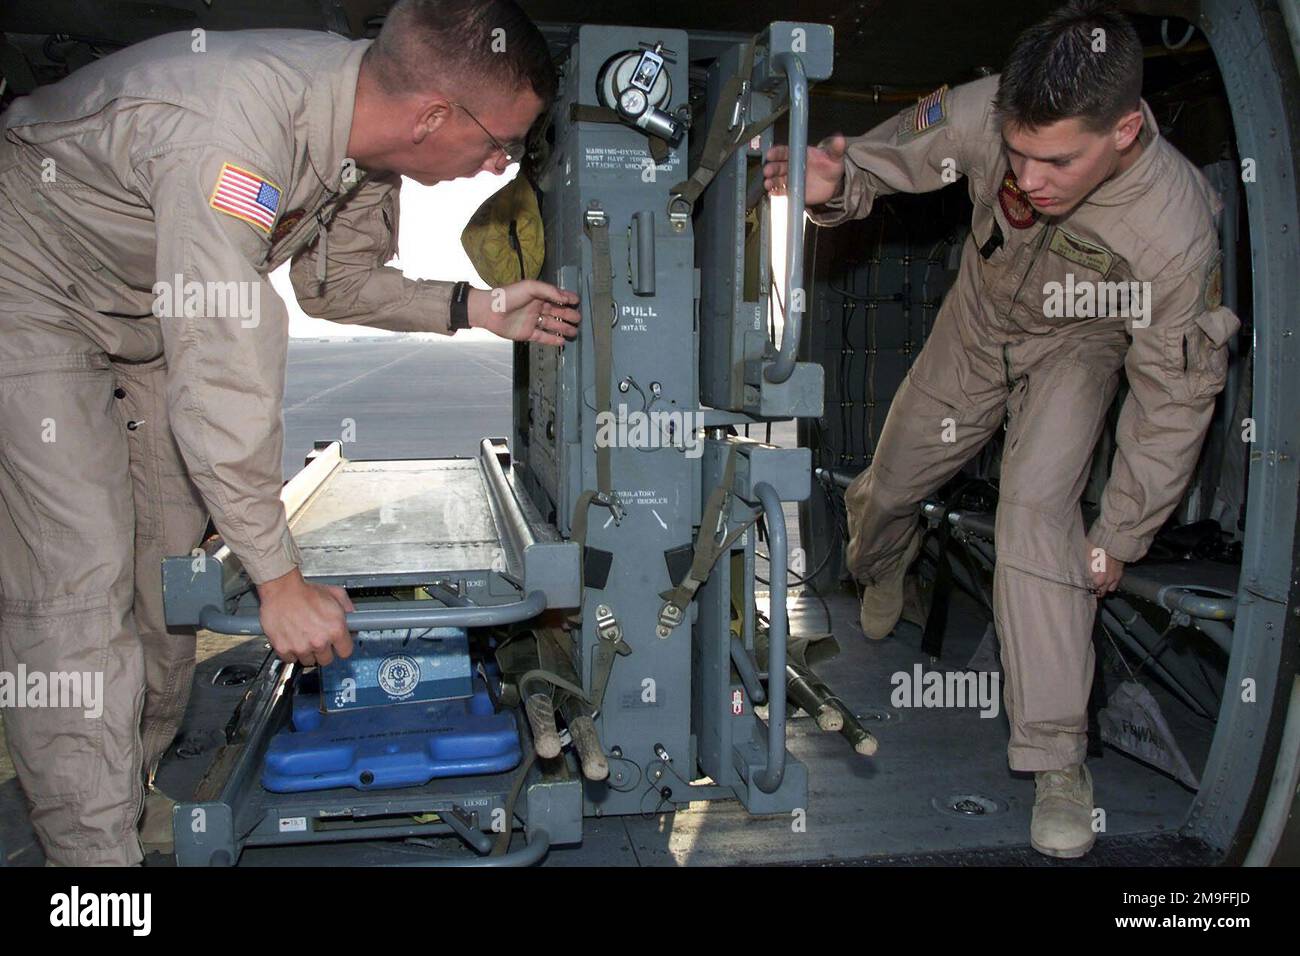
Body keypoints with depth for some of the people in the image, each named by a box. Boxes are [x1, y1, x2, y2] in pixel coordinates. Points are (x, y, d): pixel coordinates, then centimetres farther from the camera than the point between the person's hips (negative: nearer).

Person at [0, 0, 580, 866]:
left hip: (139, 315, 8)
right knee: (76, 580, -12)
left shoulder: (358, 114, -13)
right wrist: (281, 581, -30)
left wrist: (476, 309, -11)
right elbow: (220, 374, -38)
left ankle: (148, 780, 28)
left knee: (172, 551, 9)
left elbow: (337, 279, 2)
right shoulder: (230, 136, -40)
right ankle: (95, 848, 2)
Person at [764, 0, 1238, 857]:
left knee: (1037, 506, -26)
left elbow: (1175, 399, -23)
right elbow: (883, 159, -14)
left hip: (1078, 346, -3)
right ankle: (881, 566, 52)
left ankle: (1059, 759, -14)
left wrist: (1118, 541, -16)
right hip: (979, 319, 4)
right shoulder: (988, 113, -32)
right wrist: (834, 185, -40)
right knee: (892, 482, 12)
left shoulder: (1180, 233, -36)